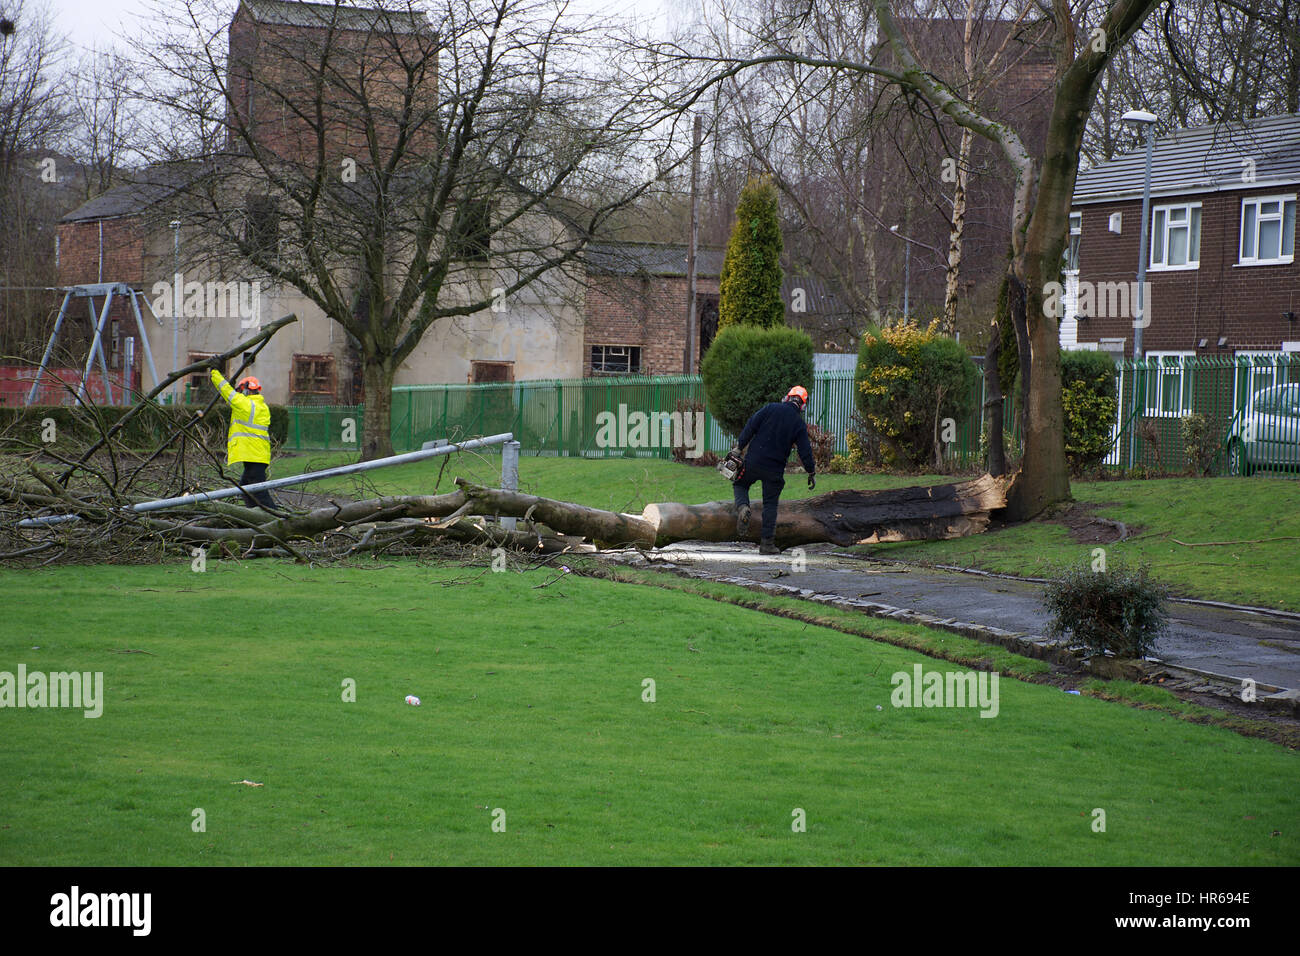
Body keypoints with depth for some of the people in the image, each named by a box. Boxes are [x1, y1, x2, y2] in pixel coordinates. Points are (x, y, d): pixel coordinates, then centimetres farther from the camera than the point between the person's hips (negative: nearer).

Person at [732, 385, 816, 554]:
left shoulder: (771, 408, 0)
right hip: (775, 469, 0)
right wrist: (811, 472, 12)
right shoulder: (799, 424, 0)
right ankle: (767, 543, 8)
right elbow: (805, 451, 0)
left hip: (753, 462, 0)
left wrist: (739, 446, -1)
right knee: (770, 504, 11)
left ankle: (742, 507, -9)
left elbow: (751, 426, -6)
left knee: (740, 484, 24)